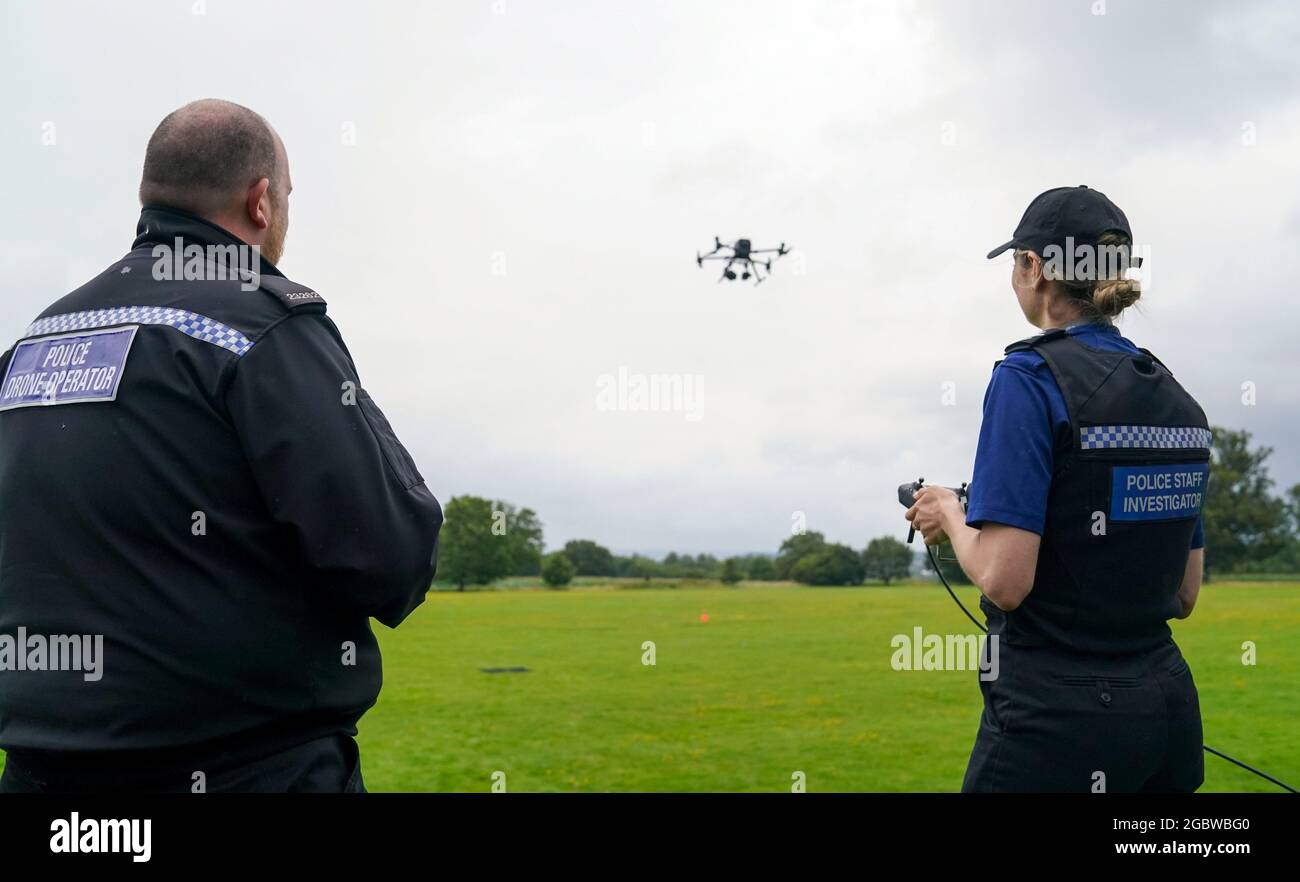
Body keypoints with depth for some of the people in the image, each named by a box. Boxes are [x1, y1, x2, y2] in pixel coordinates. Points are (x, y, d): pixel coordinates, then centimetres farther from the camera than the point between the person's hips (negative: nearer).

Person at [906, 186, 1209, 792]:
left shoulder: (1030, 377, -15)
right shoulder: (1178, 398, 7)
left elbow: (1004, 580, -21)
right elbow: (1183, 594, 12)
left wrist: (951, 517, -2)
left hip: (1055, 720, -7)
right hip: (1166, 705, 7)